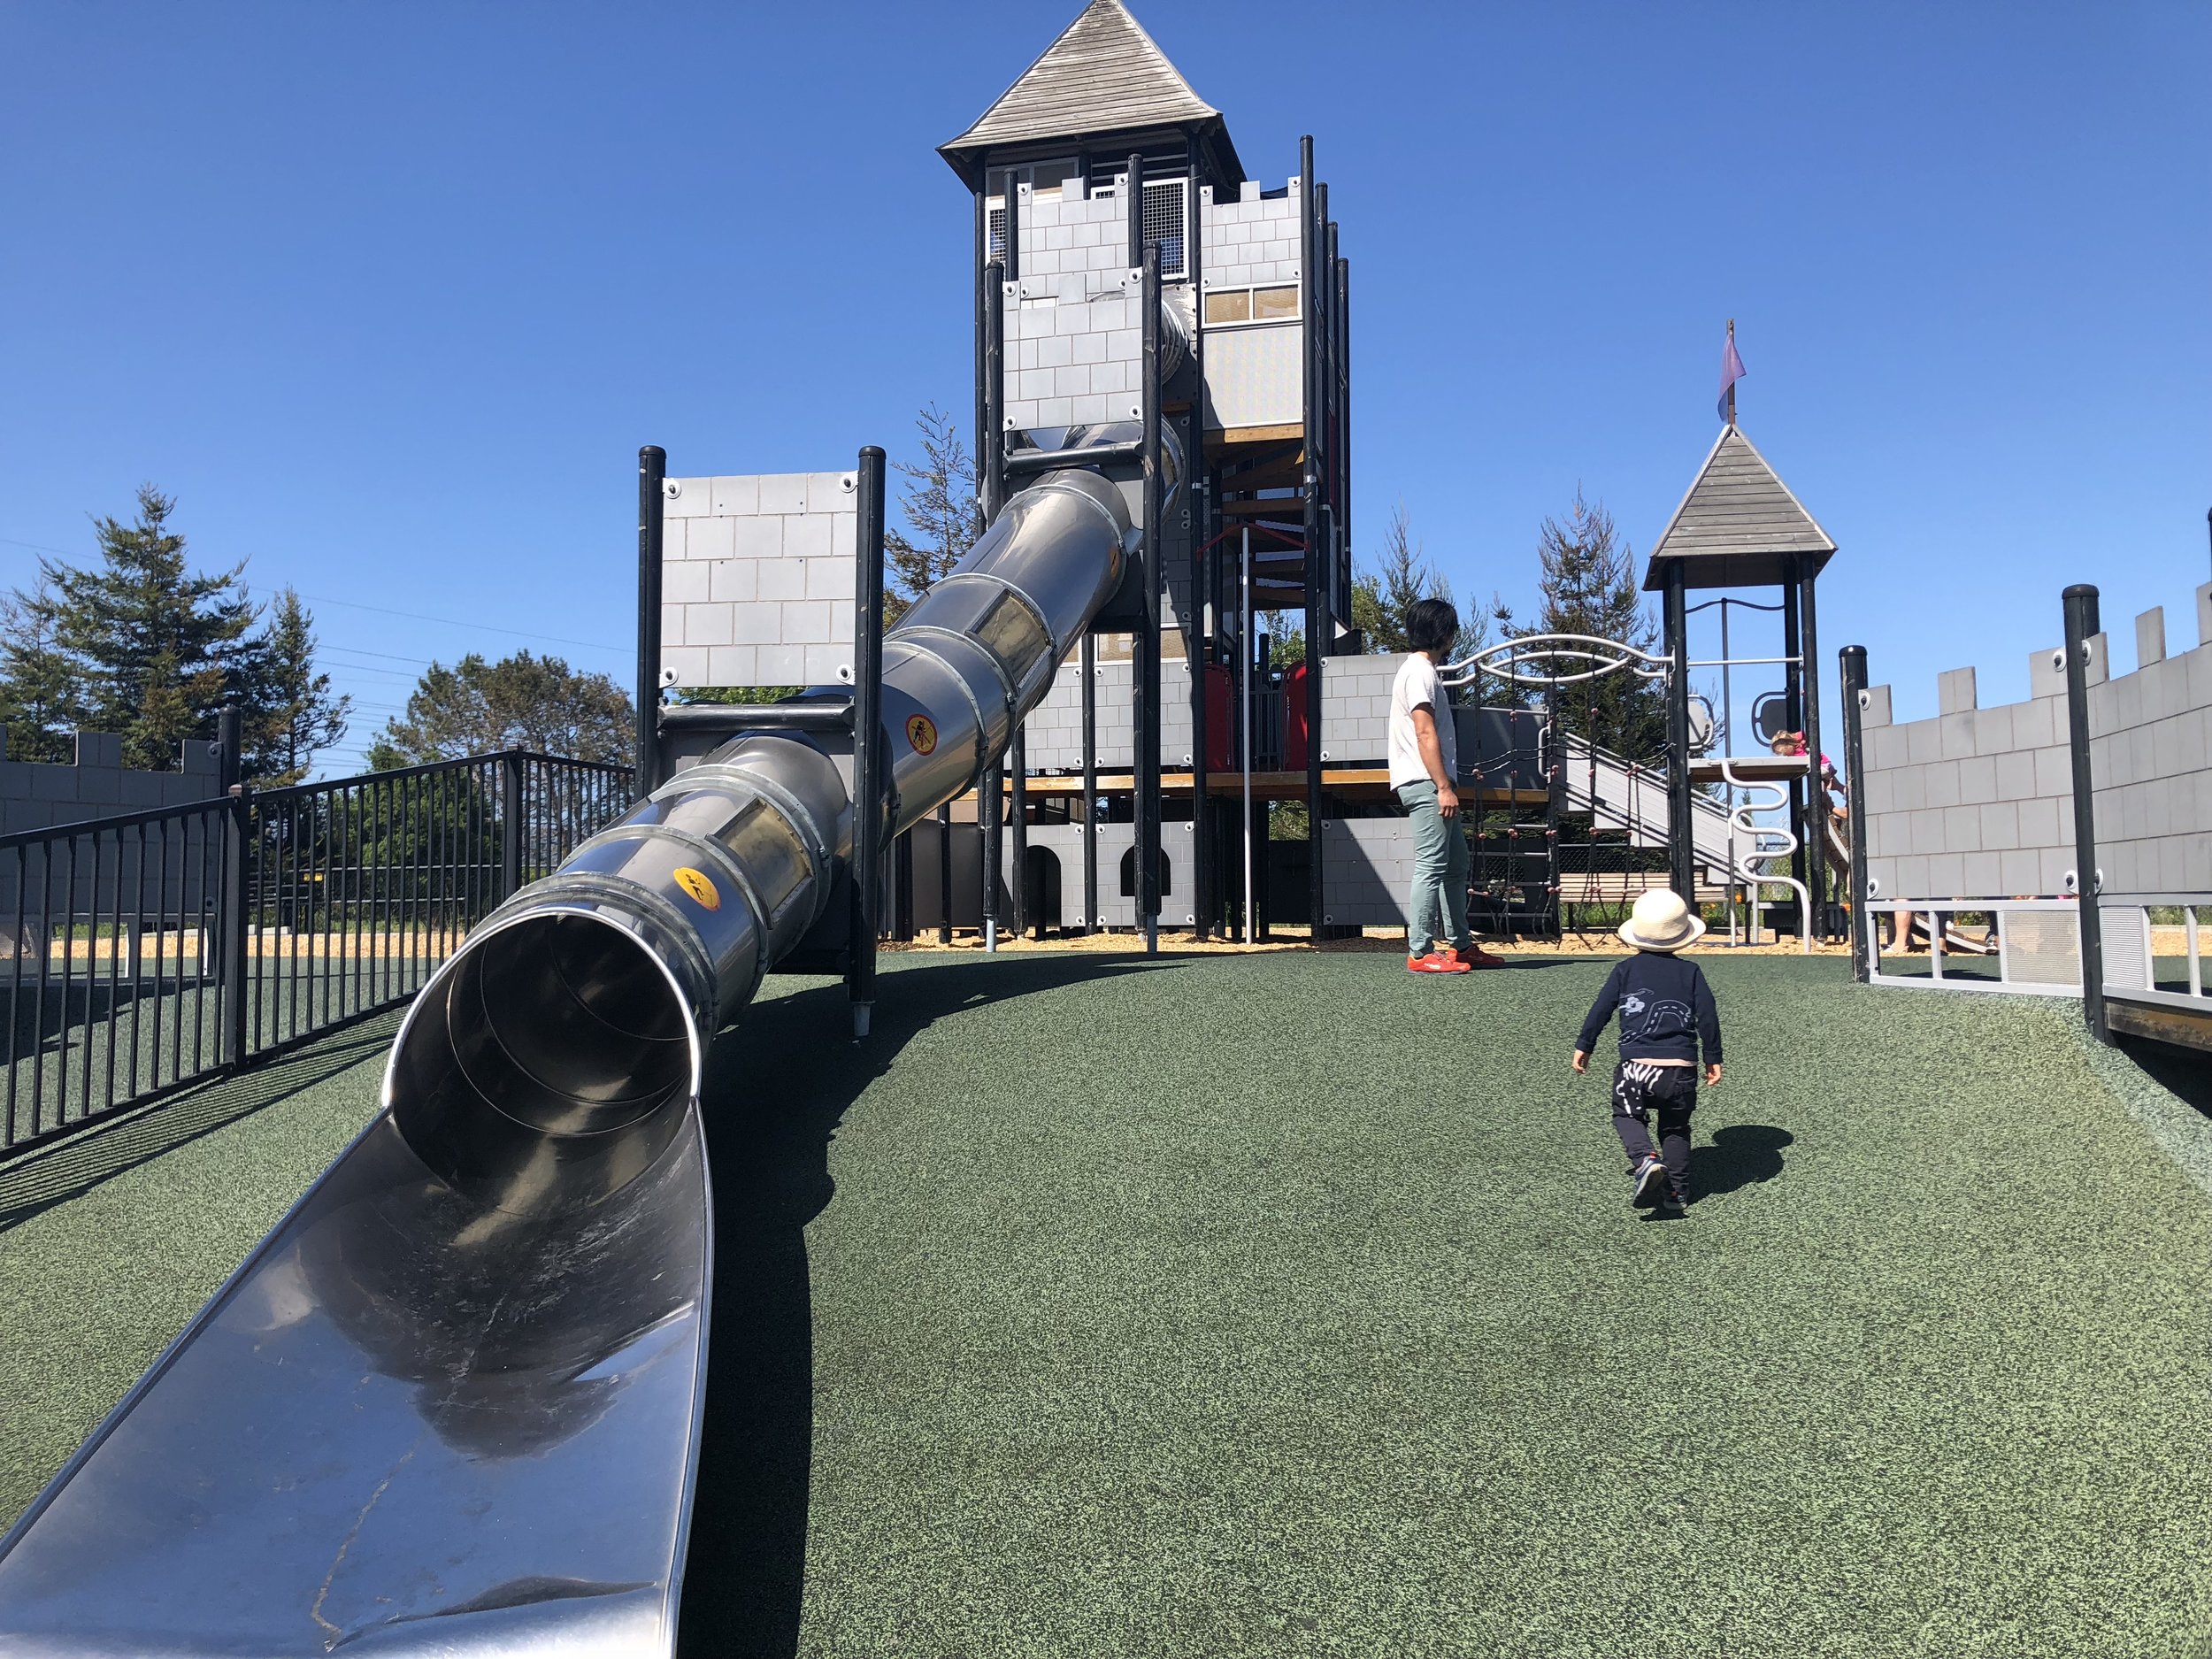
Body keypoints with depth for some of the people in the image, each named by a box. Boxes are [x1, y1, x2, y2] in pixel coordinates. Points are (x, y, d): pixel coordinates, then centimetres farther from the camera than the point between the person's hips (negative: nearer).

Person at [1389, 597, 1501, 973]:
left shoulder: (1421, 670, 22)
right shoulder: (1419, 672, -10)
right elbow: (1425, 733, -18)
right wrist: (1444, 787, -22)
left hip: (1431, 785, 11)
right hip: (1425, 783, -11)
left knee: (1456, 864, 14)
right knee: (1432, 866, -12)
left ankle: (1460, 945, 20)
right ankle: (1420, 953, -11)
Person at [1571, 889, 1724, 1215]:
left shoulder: (1625, 970, 4)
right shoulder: (1691, 972, 6)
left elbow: (1600, 1009, 3)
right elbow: (1708, 1016, 3)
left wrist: (1584, 1046, 13)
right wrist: (1713, 1059, 11)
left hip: (1636, 1066, -2)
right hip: (1682, 1069, 2)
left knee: (1627, 1115, 17)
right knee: (1676, 1128, 19)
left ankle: (1645, 1159, -10)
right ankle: (1676, 1191, 17)